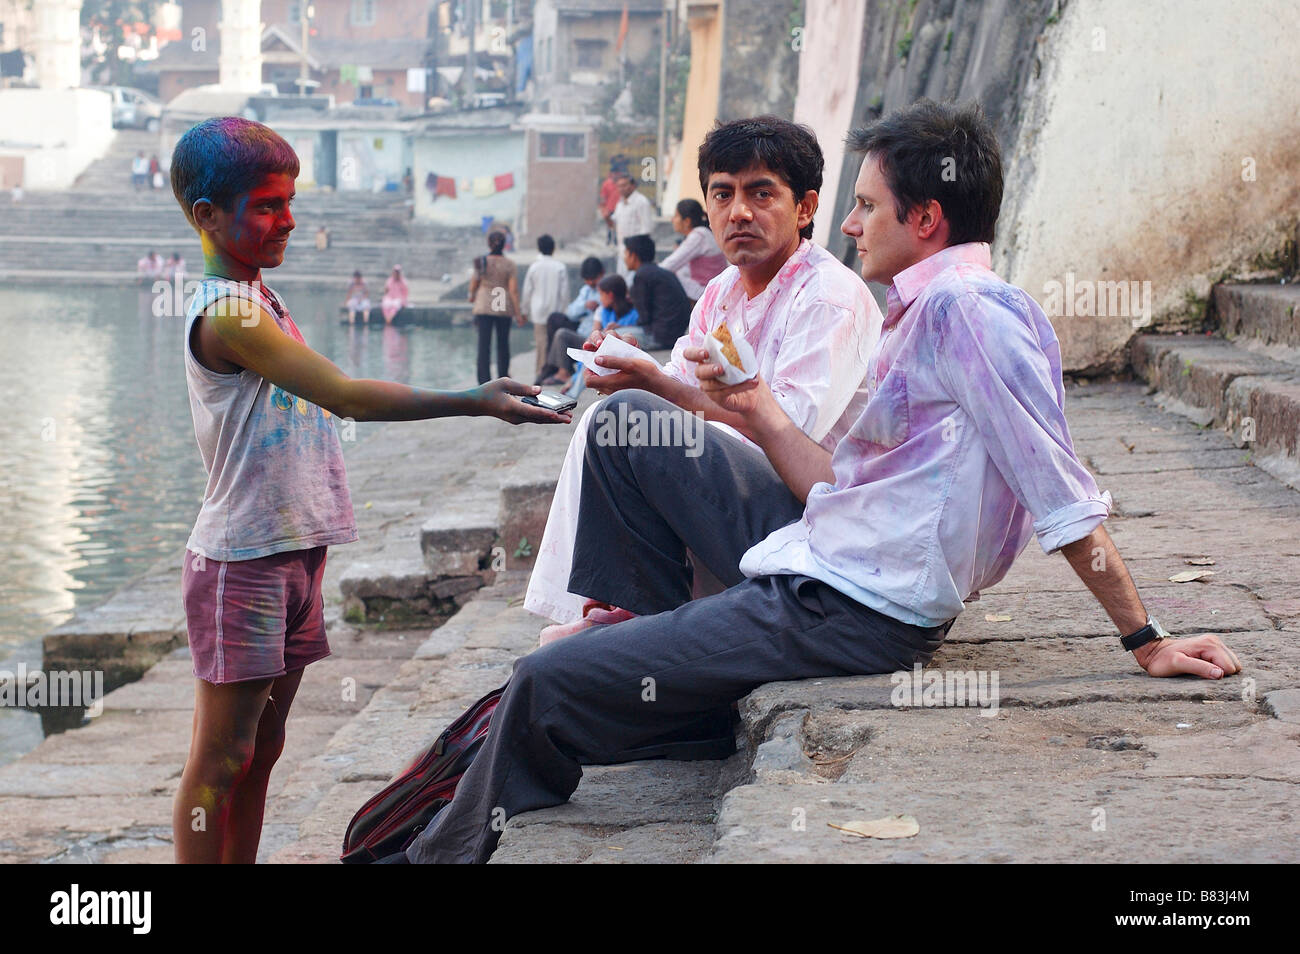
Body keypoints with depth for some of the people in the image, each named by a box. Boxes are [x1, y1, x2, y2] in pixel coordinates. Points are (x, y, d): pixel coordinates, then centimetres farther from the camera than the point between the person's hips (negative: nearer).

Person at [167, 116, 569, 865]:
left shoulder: (259, 299, 14)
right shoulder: (226, 313, -17)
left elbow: (327, 401, 21)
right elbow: (345, 396, -21)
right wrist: (475, 402, -21)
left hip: (293, 552, 9)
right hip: (242, 564, -9)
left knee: (262, 747, 13)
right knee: (221, 759, -4)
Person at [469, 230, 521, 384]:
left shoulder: (481, 262, -5)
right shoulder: (510, 265, -6)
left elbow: (474, 283, 4)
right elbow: (514, 290, -10)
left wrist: (472, 296, 26)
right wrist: (518, 313, -5)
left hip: (484, 307, -1)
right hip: (504, 308, 1)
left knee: (484, 344, -1)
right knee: (503, 344, 14)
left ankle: (484, 380, -8)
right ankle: (502, 378, 23)